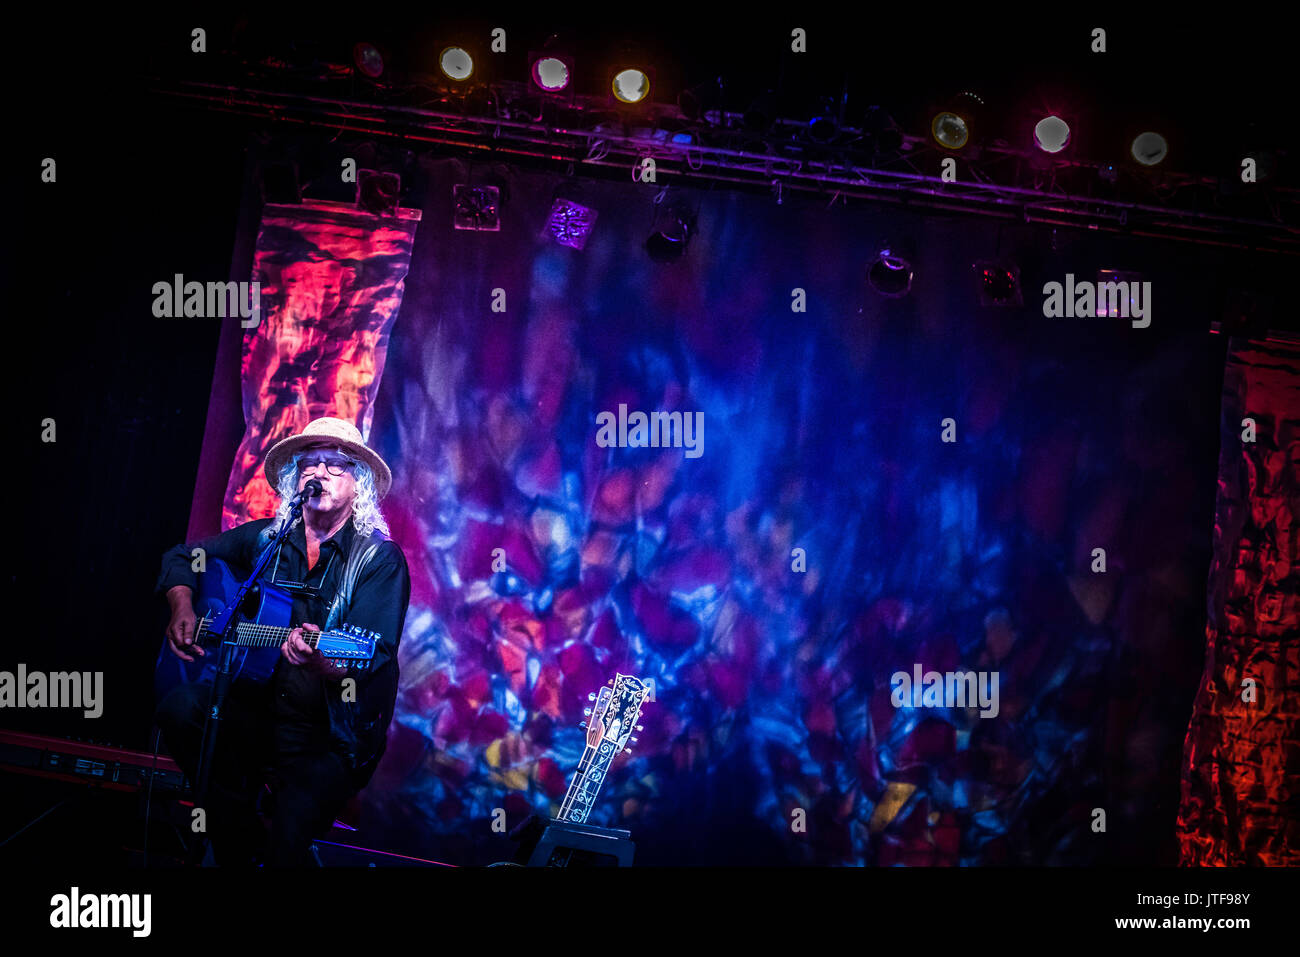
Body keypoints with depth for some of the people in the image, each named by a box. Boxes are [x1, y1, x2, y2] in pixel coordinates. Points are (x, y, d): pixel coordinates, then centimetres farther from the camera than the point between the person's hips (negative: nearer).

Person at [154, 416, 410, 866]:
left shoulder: (380, 559, -6)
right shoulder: (266, 538, 8)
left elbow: (373, 658, -18)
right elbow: (183, 557, 22)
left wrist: (322, 663, -39)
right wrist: (182, 607, 2)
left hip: (333, 733, -5)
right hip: (260, 704, 5)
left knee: (286, 846, -28)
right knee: (178, 708, -24)